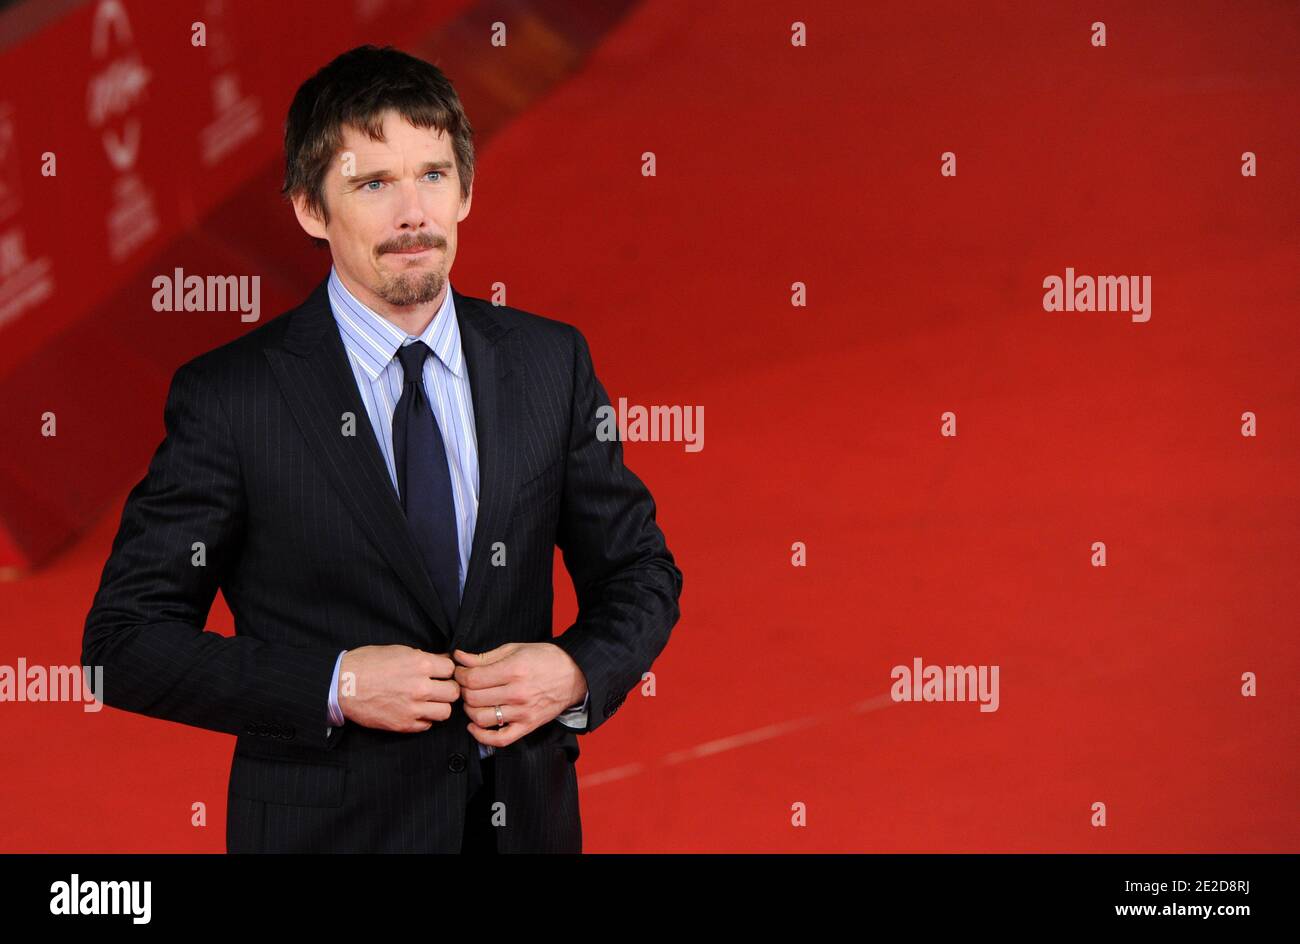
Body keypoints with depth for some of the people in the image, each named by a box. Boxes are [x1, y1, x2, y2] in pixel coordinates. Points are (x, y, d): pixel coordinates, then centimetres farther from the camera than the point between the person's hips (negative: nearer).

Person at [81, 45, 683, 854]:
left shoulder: (552, 362, -1)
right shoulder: (227, 397, -11)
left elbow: (640, 573, 8)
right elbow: (124, 642, -10)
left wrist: (577, 673, -12)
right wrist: (336, 687, -20)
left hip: (526, 818, 3)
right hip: (327, 826, -3)